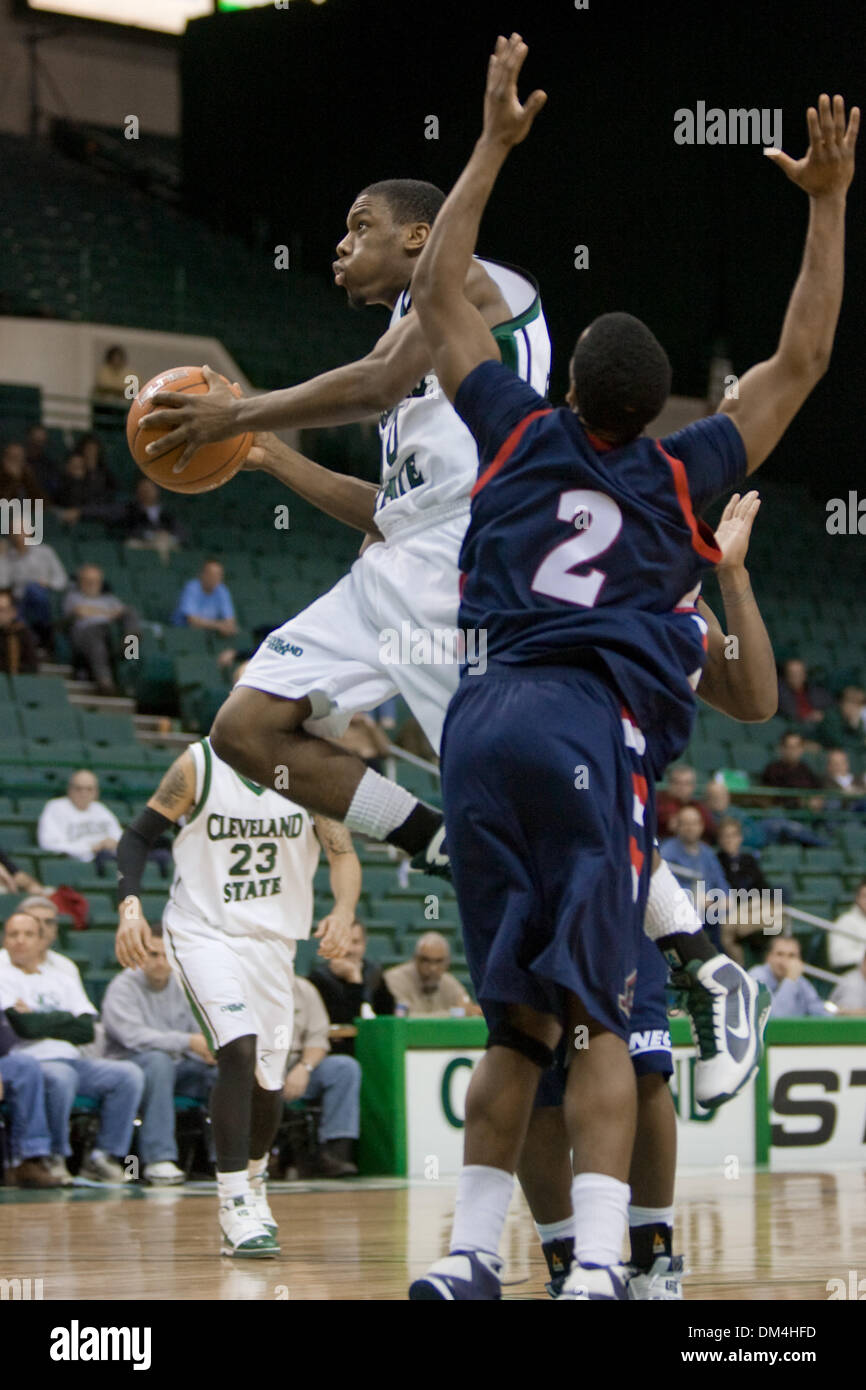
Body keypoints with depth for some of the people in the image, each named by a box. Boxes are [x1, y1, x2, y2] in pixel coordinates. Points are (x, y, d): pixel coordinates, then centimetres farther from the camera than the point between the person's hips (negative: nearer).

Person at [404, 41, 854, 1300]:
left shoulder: (521, 435, 15)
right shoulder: (681, 476, 10)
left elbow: (438, 294, 24)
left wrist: (494, 145, 27)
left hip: (484, 719, 3)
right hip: (592, 724, -3)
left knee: (520, 1020, 10)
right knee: (595, 1017, -8)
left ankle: (474, 1253, 3)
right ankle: (596, 1264, -22)